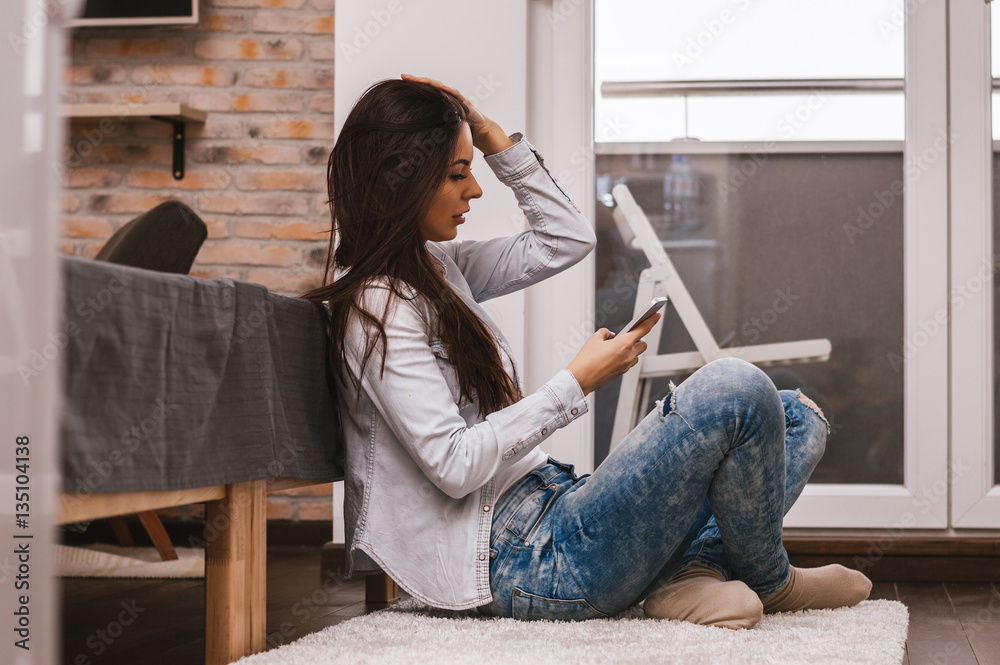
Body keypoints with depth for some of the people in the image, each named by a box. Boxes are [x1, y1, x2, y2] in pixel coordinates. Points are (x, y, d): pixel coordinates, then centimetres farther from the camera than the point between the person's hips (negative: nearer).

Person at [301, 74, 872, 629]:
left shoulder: (436, 266, 15)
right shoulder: (377, 307, -14)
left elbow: (567, 238, 21)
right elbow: (454, 466, -20)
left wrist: (489, 135, 12)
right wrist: (578, 383, -16)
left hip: (551, 507, 11)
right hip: (524, 560, -11)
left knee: (798, 418, 11)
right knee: (735, 392, -23)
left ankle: (691, 571, -12)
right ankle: (769, 583, 2)